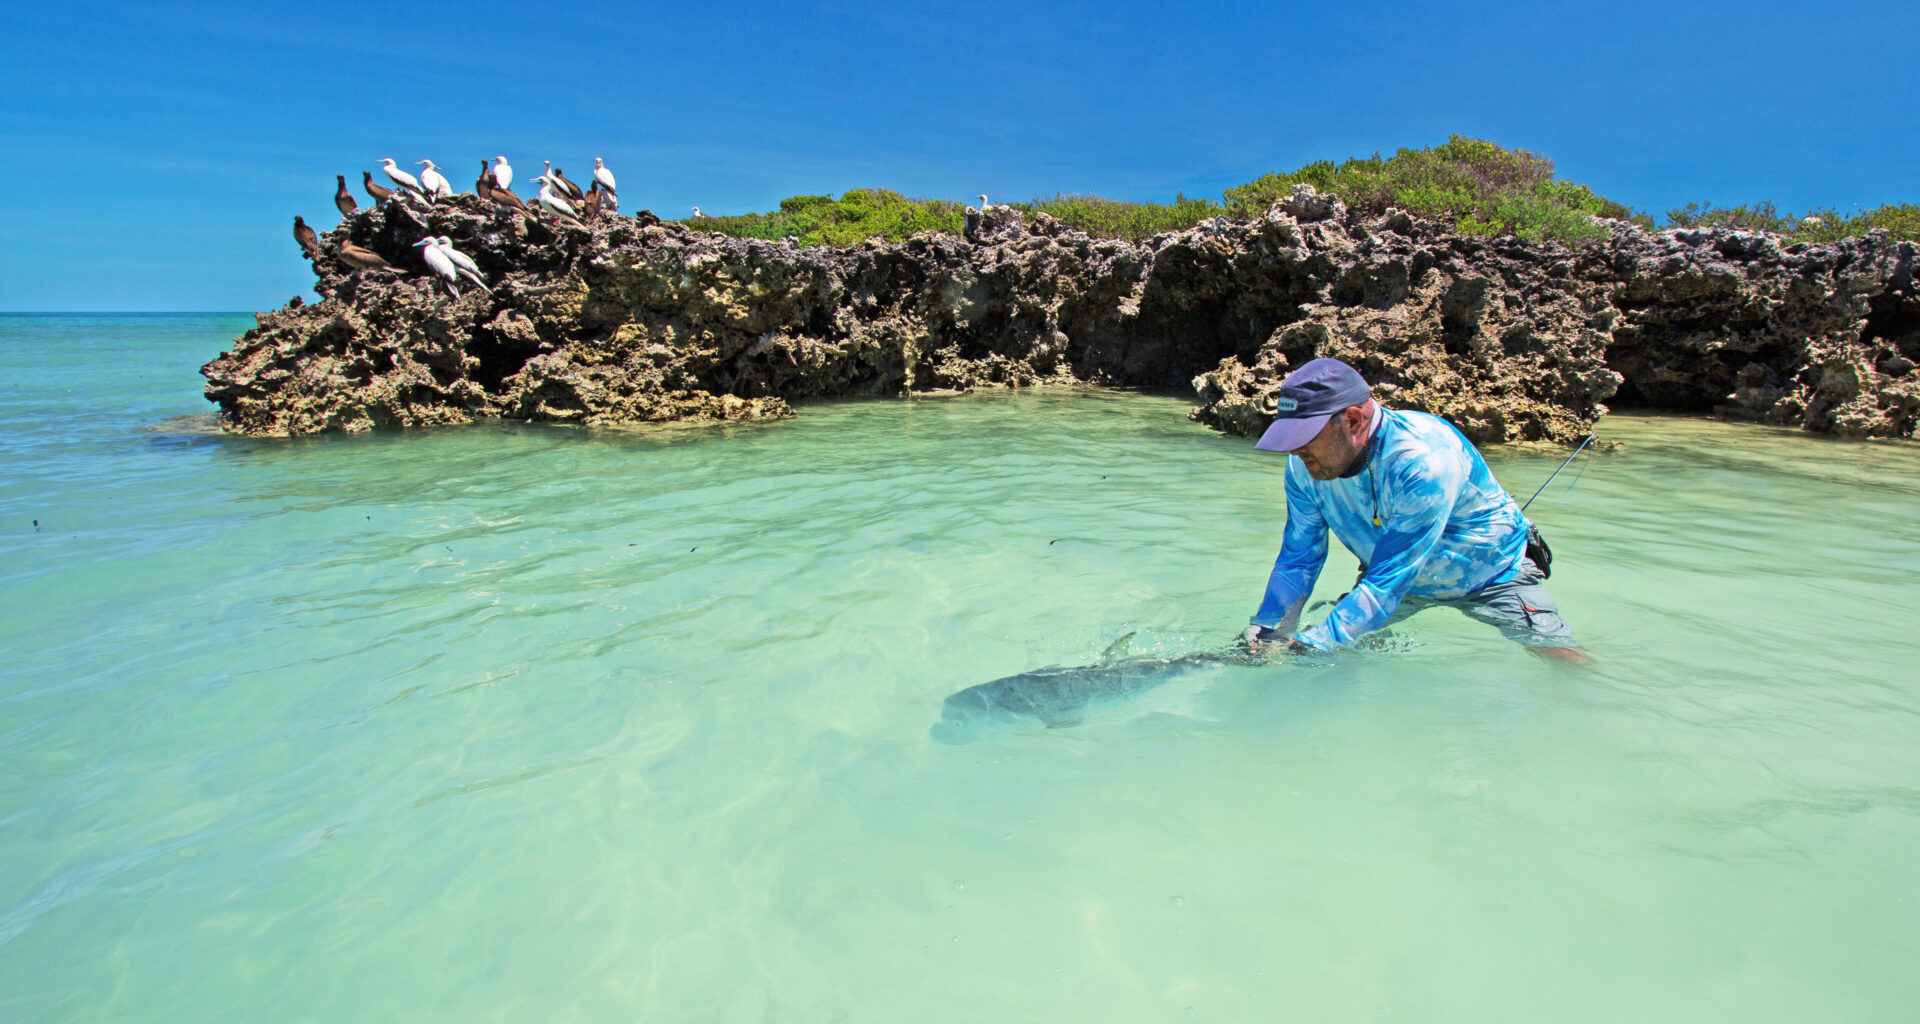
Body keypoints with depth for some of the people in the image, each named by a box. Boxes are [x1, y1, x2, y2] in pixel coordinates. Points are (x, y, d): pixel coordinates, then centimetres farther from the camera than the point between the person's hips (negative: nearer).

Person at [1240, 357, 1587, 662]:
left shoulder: (1423, 461, -39)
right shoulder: (1305, 466, -21)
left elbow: (1388, 582, -40)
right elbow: (1298, 560, -13)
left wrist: (1311, 644, -45)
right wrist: (1265, 630, -25)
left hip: (1489, 570, -4)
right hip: (1392, 572, 4)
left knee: (1566, 661, -11)